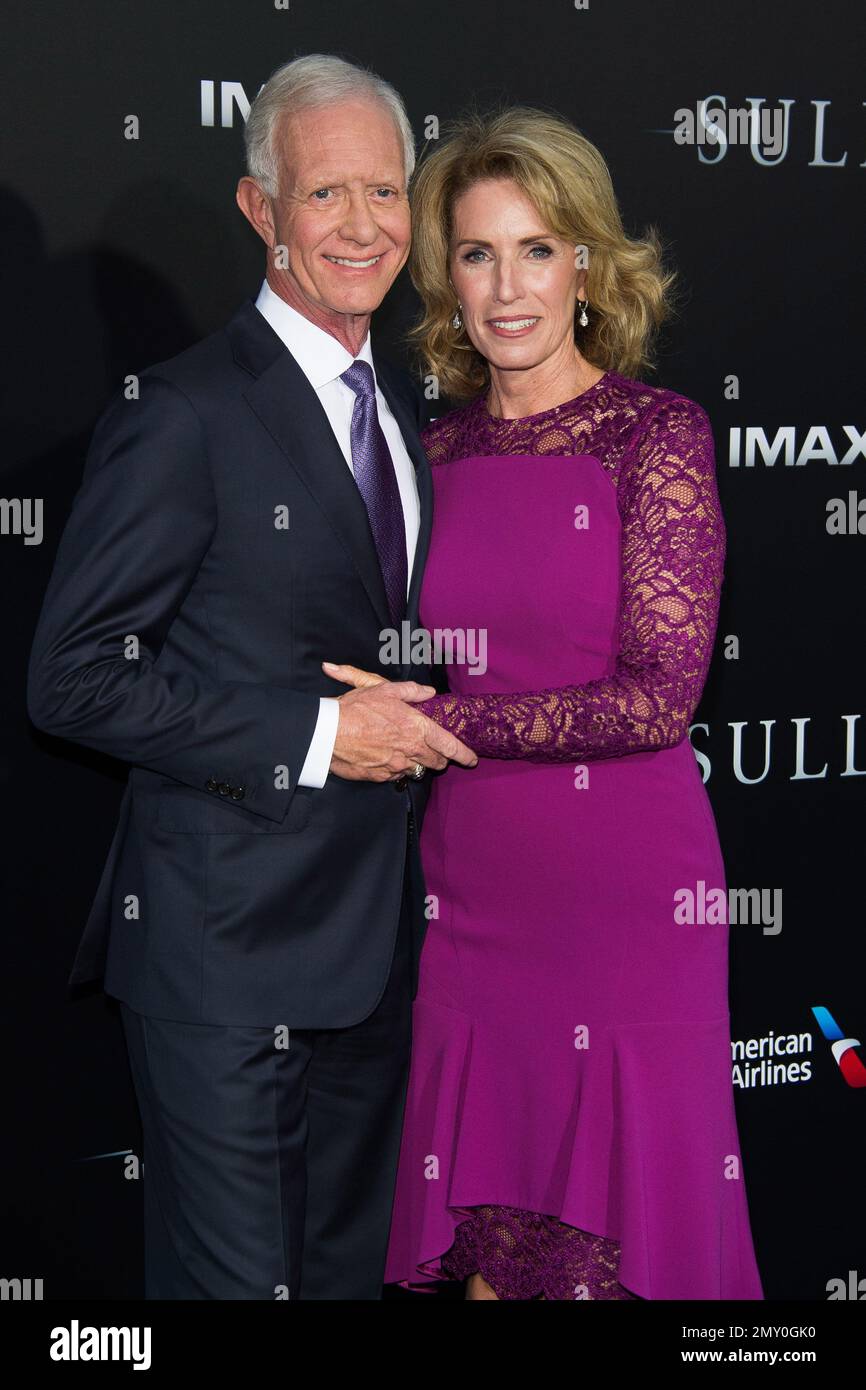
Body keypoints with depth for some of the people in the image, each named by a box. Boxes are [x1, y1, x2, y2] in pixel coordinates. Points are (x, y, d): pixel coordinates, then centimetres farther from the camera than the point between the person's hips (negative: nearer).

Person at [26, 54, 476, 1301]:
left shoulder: (407, 406, 12)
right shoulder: (186, 415, -14)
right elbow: (74, 679, -17)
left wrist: (419, 722, 5)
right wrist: (314, 735, -20)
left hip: (381, 934, 8)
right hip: (226, 946, -7)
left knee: (353, 1264, 19)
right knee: (233, 1274, 2)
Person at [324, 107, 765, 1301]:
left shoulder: (659, 433, -6)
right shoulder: (438, 450, 8)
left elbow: (660, 696, -13)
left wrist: (442, 723, -12)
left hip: (627, 889, -4)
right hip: (472, 889, 4)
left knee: (612, 1241, 5)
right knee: (489, 1233, 11)